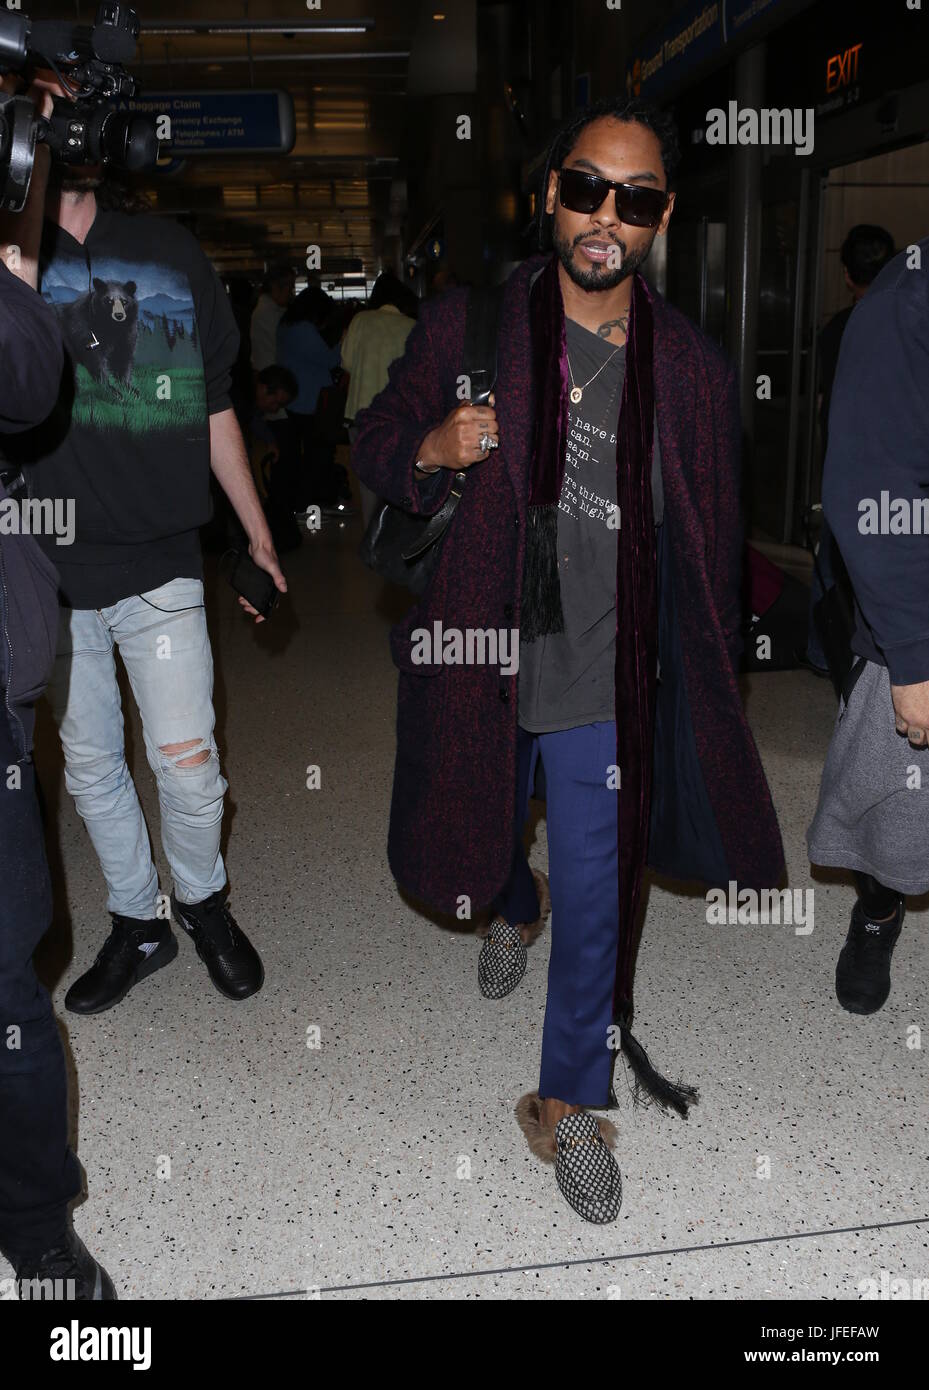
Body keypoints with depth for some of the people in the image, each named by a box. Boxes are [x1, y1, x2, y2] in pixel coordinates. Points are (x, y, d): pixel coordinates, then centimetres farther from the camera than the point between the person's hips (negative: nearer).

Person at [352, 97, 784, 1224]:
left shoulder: (692, 371, -5)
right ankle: (511, 909, 63)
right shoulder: (469, 322, -7)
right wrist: (431, 449, -21)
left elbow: (709, 552, 3)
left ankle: (569, 1106, 27)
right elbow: (374, 443, 2)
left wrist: (700, 699, 5)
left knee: (596, 901, 5)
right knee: (485, 834, 24)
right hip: (479, 660, 1)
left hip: (606, 688, 0)